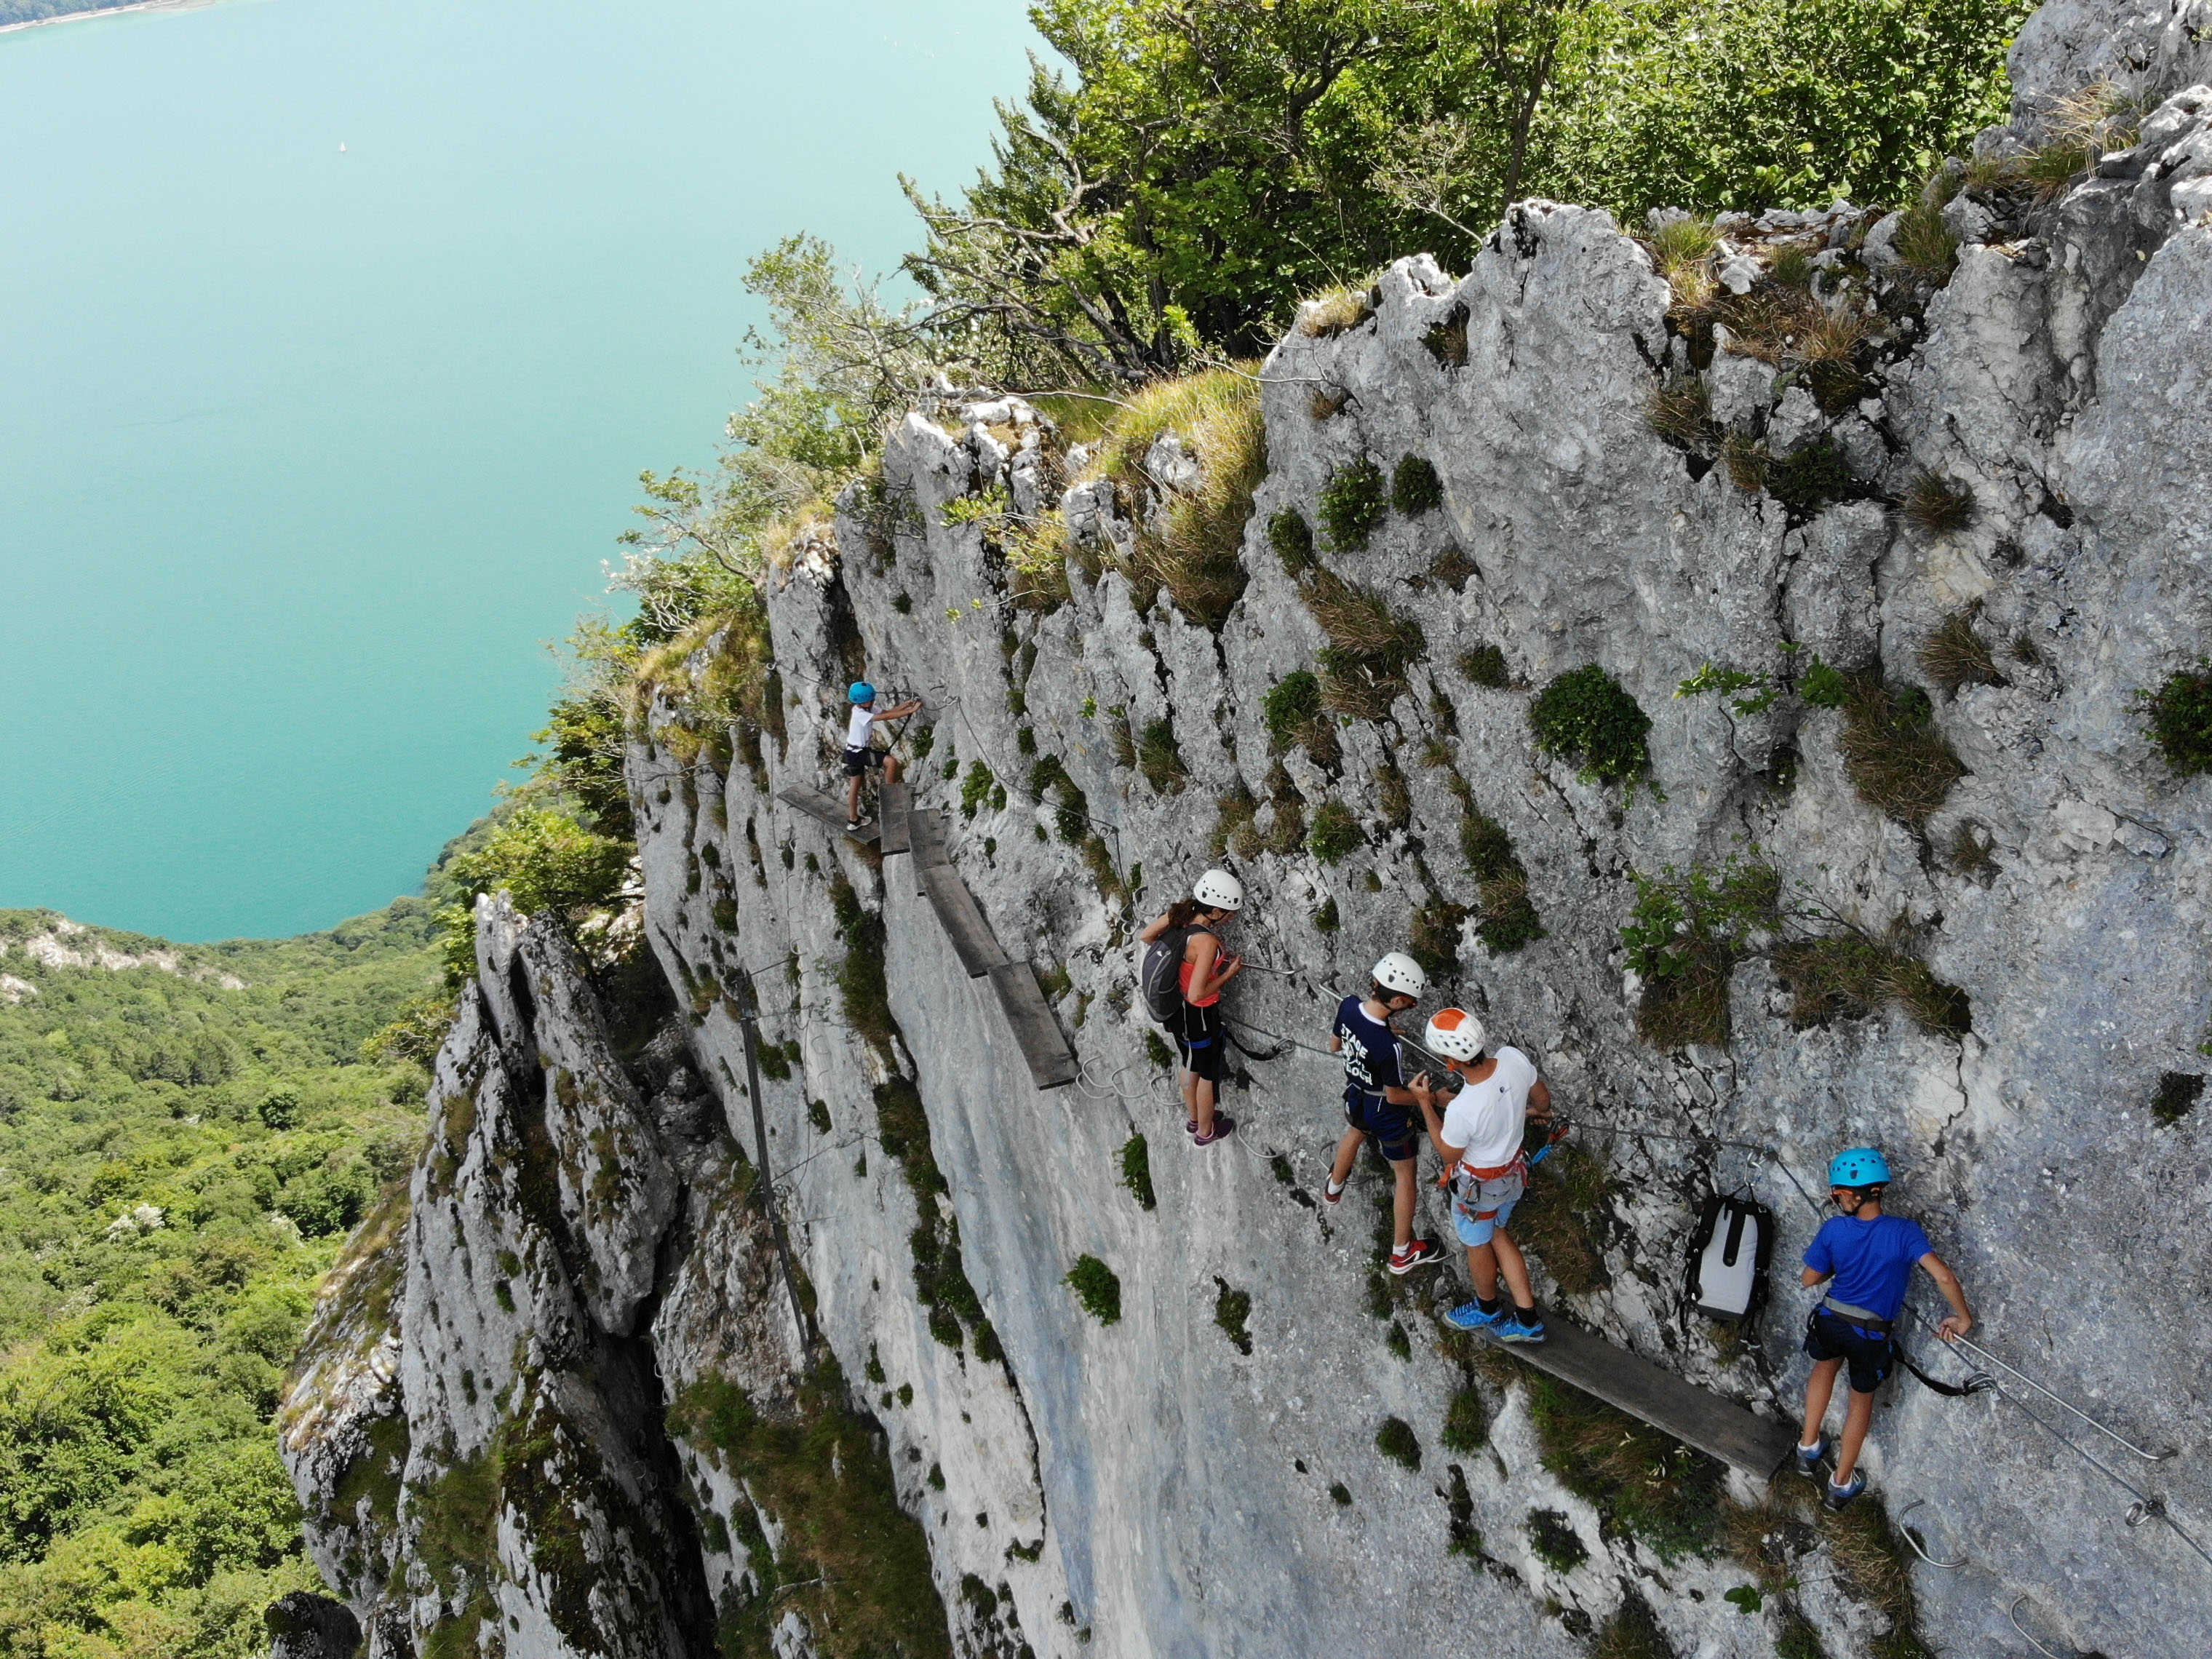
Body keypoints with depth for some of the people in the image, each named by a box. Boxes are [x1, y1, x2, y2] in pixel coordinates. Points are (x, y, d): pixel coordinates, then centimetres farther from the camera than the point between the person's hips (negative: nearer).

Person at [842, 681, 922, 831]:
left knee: (855, 783, 18)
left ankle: (852, 820, 30)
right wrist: (910, 711, -33)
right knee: (891, 761, -17)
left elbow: (887, 712, -1)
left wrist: (905, 705, -17)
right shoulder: (859, 714, -26)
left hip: (854, 752, 10)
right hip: (858, 753, -10)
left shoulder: (869, 708, 2)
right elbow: (885, 717, -31)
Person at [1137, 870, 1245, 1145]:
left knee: (1190, 1066, 30)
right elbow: (1196, 995, -33)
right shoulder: (1206, 941, -35)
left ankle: (1195, 1119, 52)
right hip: (1199, 1016, -7)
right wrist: (1229, 973, -19)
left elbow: (1146, 936, 5)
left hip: (1176, 1007, 7)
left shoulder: (1179, 913, -13)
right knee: (1209, 1073, 19)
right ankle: (1206, 1132, 41)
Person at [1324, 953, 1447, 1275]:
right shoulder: (1388, 1047, -41)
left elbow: (1335, 1045, -2)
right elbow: (1394, 1097, -25)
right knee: (1405, 1176, 16)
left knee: (1355, 1134, 39)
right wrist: (1419, 1095, -8)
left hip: (1355, 1098, 7)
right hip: (1385, 1114, -7)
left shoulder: (1348, 1006, -22)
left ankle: (1334, 1186, 69)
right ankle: (1403, 1253, 32)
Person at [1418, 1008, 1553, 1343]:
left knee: (1477, 1244, 24)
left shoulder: (1462, 1110, -41)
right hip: (1512, 1170, 6)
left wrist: (1425, 1106, -13)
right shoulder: (1513, 1058, -26)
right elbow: (1543, 1098, -4)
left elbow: (1449, 1155, -18)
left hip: (1478, 1184, -6)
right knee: (1497, 1234, 29)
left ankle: (1488, 1309, 52)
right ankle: (1528, 1320, 38)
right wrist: (1536, 1111, 20)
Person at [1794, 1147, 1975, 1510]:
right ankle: (1841, 1483, 36)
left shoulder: (1833, 1229, -15)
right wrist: (1963, 1318, -13)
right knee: (1862, 1399, 23)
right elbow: (1944, 1277, -29)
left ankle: (1808, 1447, 39)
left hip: (1830, 1321, 1)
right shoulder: (1905, 1231, -21)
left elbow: (1810, 1280, -4)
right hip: (1871, 1336, -1)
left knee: (1825, 1365, 34)